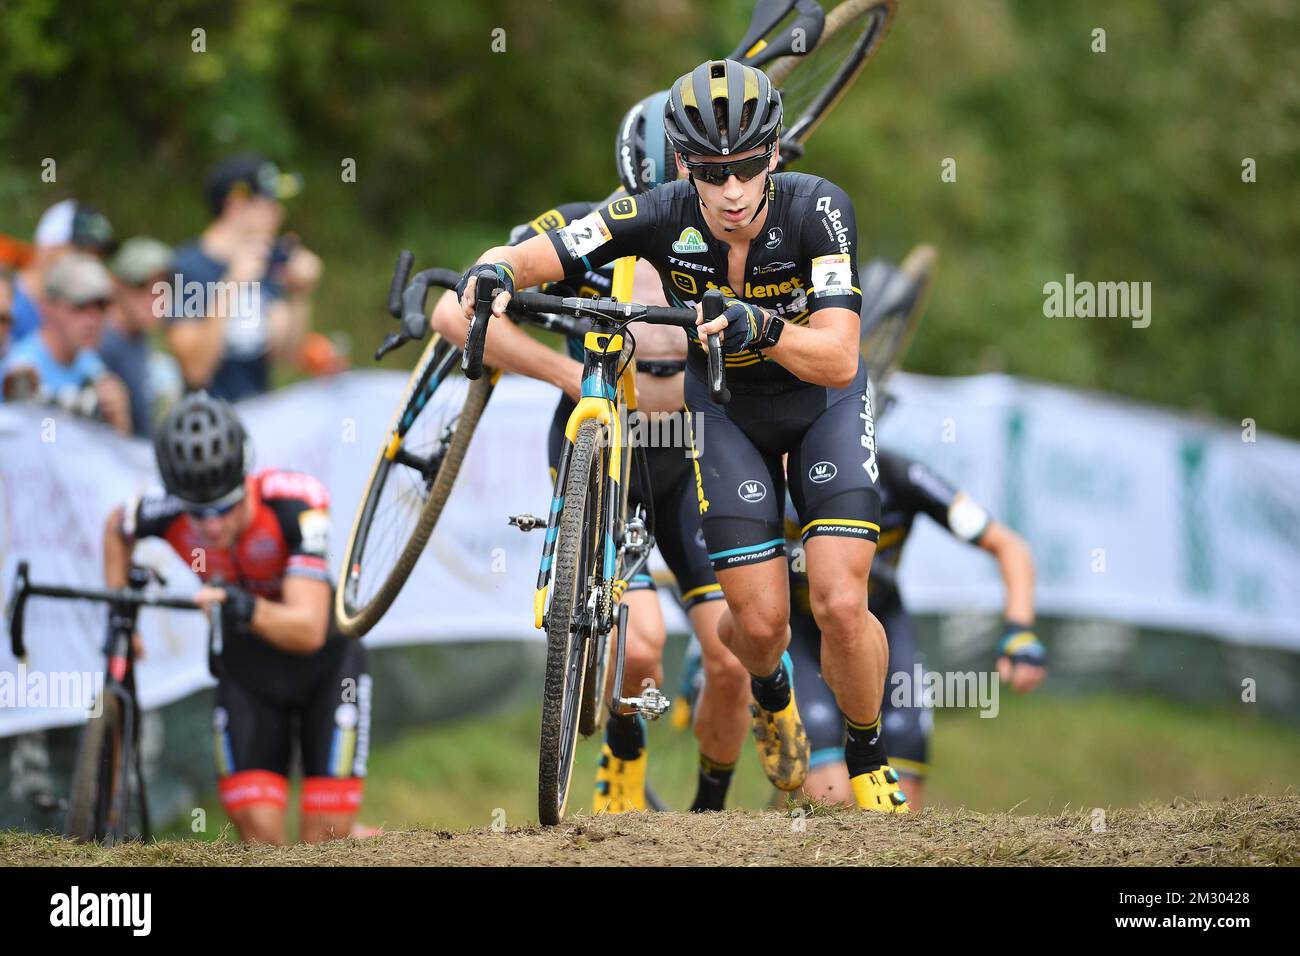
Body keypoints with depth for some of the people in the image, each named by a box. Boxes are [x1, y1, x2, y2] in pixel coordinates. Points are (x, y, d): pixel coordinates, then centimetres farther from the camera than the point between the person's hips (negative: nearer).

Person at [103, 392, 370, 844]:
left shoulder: (294, 502, -33)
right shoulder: (167, 513, -23)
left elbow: (308, 629, -41)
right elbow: (117, 527, 4)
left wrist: (248, 610, -59)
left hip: (324, 663, -2)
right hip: (248, 668, 2)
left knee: (325, 841, -10)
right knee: (260, 837, -13)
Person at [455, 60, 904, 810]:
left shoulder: (817, 208, -31)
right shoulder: (662, 216, -27)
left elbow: (838, 359, -38)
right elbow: (535, 256, -29)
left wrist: (761, 328, -55)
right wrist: (495, 271, -52)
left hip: (823, 403, -1)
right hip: (727, 409, 1)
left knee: (841, 604, -17)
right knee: (760, 622, -5)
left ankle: (869, 761, 11)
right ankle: (772, 692, 34)